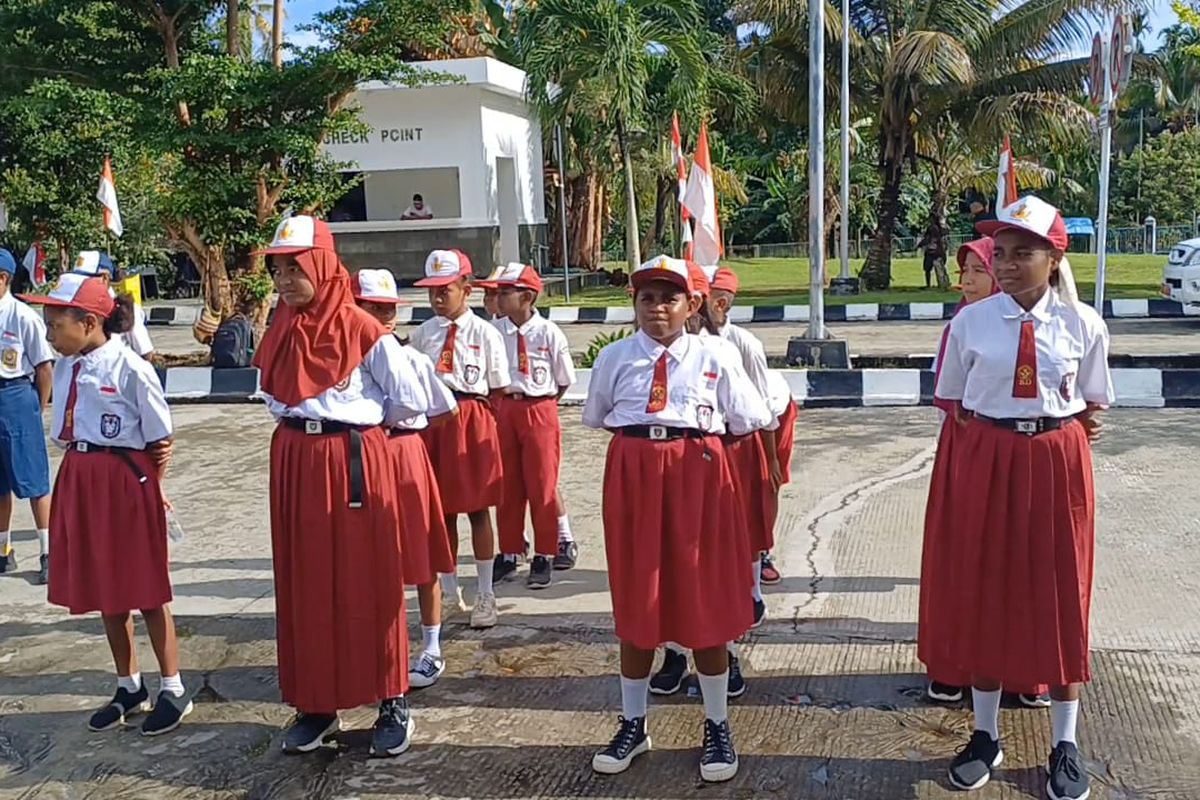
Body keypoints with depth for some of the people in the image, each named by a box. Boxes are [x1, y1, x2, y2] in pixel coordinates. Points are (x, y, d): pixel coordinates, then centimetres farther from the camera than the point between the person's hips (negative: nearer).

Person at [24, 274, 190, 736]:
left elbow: (160, 438, -9)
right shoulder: (65, 368, 5)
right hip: (80, 480, 7)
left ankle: (172, 690, 19)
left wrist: (152, 487, -4)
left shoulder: (130, 369, -16)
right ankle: (129, 688, 31)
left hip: (126, 479, -7)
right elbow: (65, 432, 13)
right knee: (102, 590, 15)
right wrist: (82, 474, 3)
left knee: (145, 589, 4)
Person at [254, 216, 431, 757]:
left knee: (367, 580, 3)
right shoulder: (280, 331, 7)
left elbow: (411, 401, -6)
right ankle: (316, 703, 23)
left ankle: (392, 703, 15)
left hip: (354, 461, -6)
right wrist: (301, 420, 11)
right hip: (294, 463, 6)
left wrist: (358, 417, 6)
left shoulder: (362, 330, -12)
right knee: (304, 583, 10)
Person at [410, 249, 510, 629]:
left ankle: (485, 595, 15)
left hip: (472, 422, -3)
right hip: (432, 423, 3)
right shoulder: (423, 333, 5)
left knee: (477, 509, 4)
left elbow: (499, 389, 0)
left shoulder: (485, 334, -4)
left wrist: (468, 410, -6)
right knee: (441, 508, 11)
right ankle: (449, 590, 26)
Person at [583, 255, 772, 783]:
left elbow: (747, 421, 4)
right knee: (635, 602, 8)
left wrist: (697, 438, 4)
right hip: (633, 476, 1)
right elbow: (597, 419, 14)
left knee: (706, 601, 6)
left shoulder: (713, 359, 0)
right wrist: (643, 440, 10)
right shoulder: (614, 358, 3)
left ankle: (717, 726, 21)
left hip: (698, 475, -1)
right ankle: (632, 723, 24)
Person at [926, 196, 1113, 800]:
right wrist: (993, 437, -1)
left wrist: (1059, 434, -2)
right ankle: (985, 734, 24)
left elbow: (1093, 406, 8)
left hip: (1056, 464, 0)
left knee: (1059, 597, 7)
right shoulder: (970, 321, -3)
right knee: (982, 595, 8)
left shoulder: (1083, 323, -3)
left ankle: (1065, 745, 23)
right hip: (985, 464, 1)